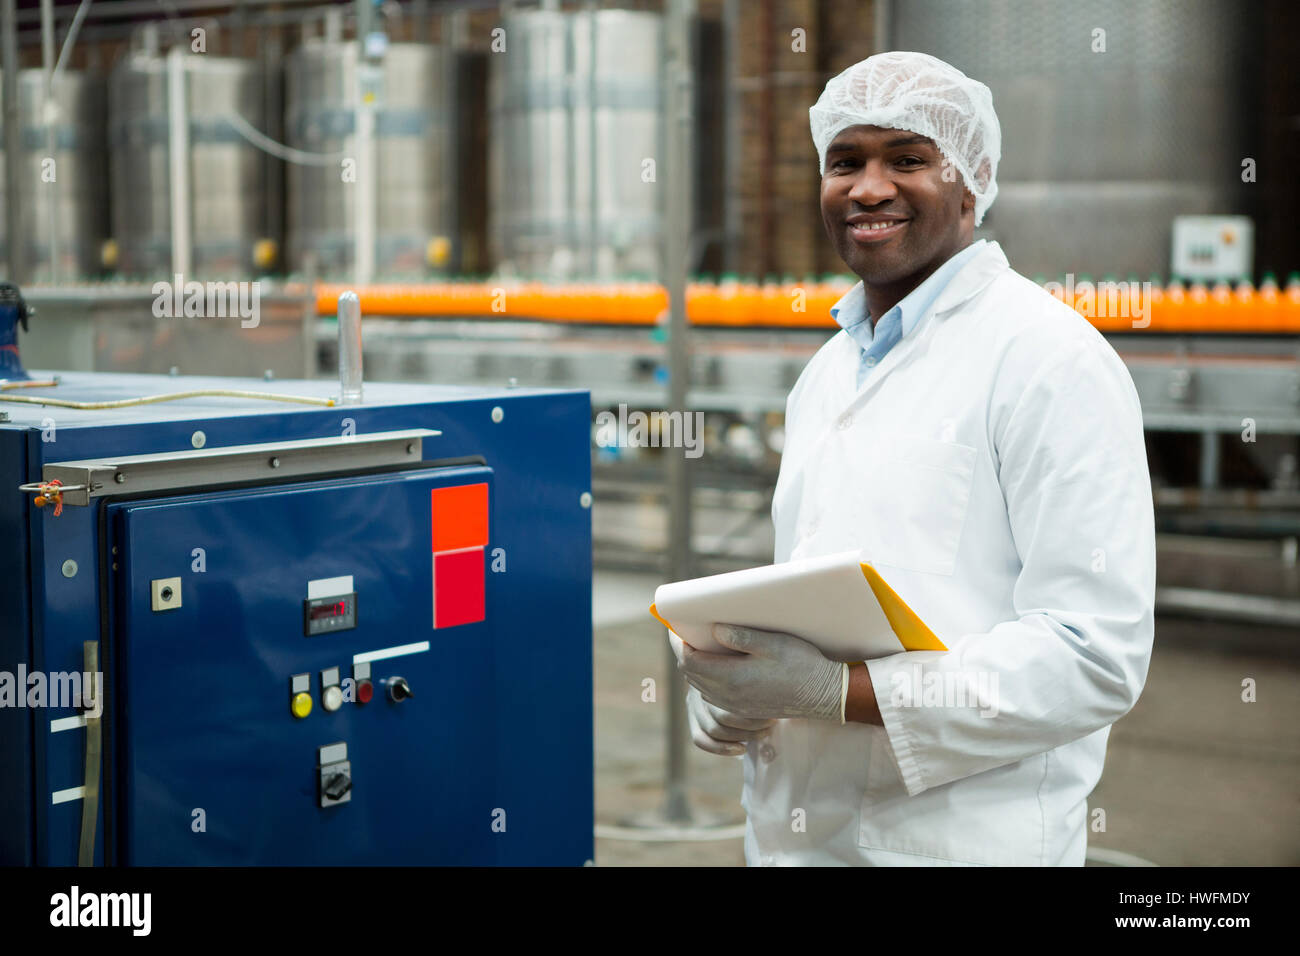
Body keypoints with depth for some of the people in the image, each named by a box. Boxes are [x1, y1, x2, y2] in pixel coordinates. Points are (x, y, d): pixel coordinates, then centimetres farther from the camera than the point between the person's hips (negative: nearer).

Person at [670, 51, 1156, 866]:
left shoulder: (1053, 361, -12)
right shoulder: (827, 372, 12)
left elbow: (1096, 657, -18)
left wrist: (839, 690, -23)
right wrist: (733, 685, -5)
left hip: (964, 841, -6)